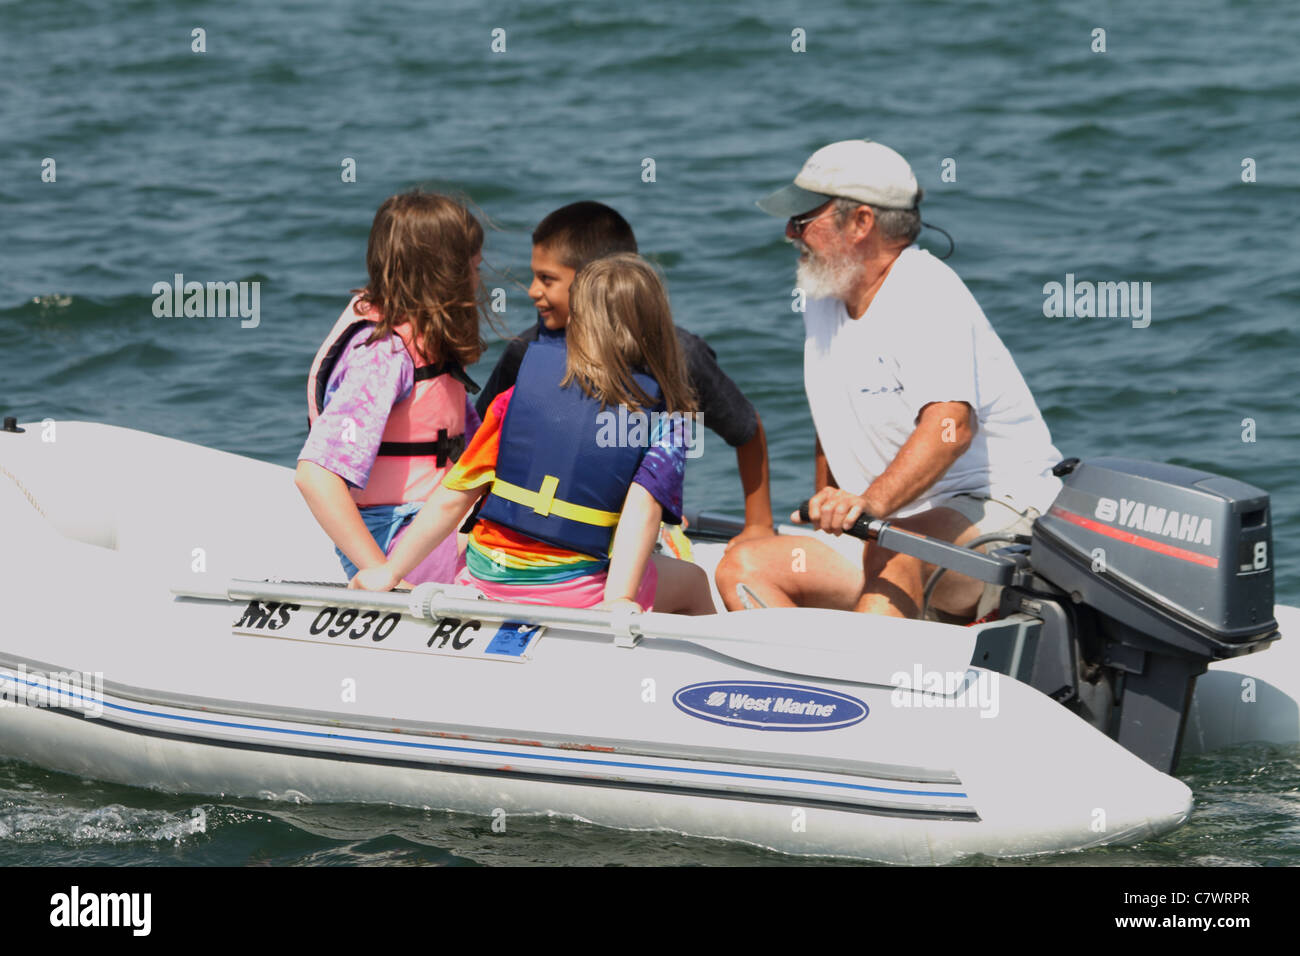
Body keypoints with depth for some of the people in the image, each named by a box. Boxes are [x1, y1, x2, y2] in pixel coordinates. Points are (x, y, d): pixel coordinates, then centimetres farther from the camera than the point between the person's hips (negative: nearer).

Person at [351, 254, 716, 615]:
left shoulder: (524, 392, 0)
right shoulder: (664, 421, -4)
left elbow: (452, 497, 0)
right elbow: (643, 507, -20)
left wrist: (390, 571, 7)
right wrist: (619, 599, -29)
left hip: (486, 582, 2)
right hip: (574, 593, -2)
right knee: (693, 581, 27)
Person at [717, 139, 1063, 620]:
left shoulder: (926, 294, -15)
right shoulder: (823, 299, 13)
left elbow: (951, 427, -31)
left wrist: (871, 502, -45)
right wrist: (829, 512, 18)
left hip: (996, 509, -9)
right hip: (884, 528, 9)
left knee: (896, 555, -39)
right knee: (744, 567, -10)